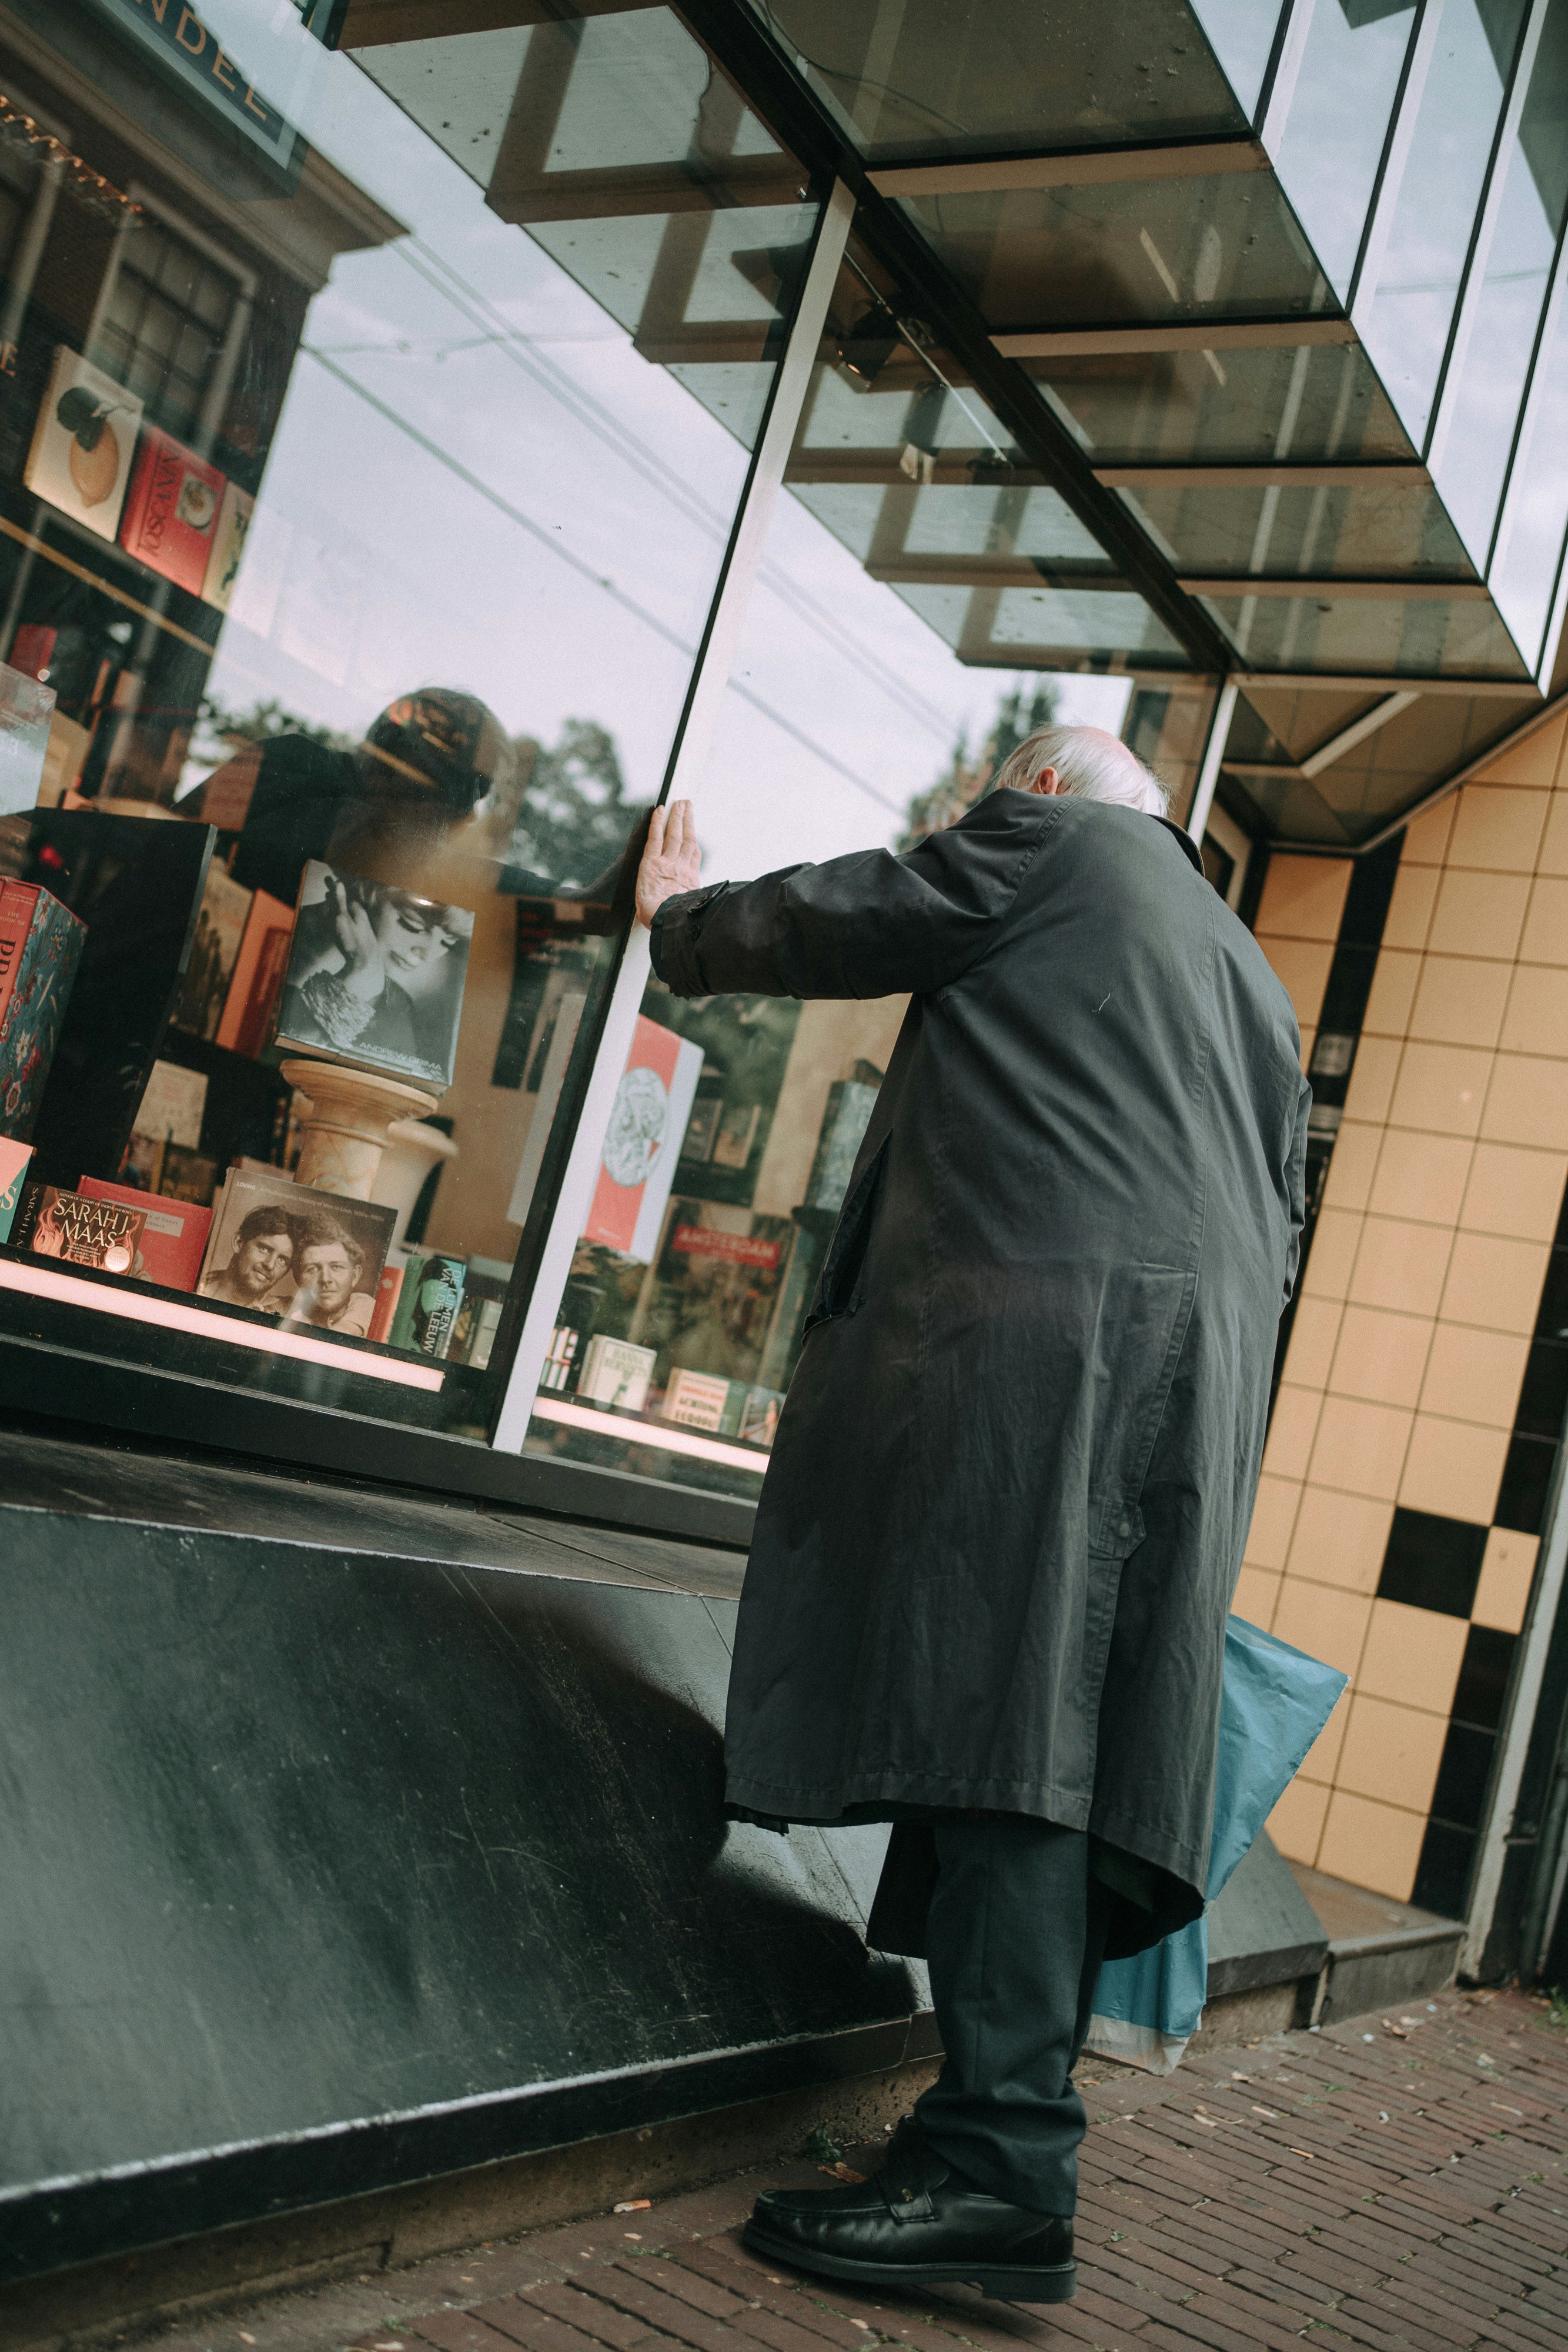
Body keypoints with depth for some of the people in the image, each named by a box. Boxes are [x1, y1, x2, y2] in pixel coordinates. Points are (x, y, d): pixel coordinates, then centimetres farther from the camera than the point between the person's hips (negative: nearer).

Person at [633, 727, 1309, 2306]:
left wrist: (678, 918, 32)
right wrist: (1211, 1433, 27)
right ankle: (1012, 2114, 5)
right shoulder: (1248, 973, 32)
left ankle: (1003, 2163, -16)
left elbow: (835, 924, 13)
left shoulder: (1052, 839, 10)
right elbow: (1272, 1227, 28)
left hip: (1041, 1323, -8)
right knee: (1077, 1748, 4)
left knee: (1004, 1724, -13)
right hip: (1203, 1374, 8)